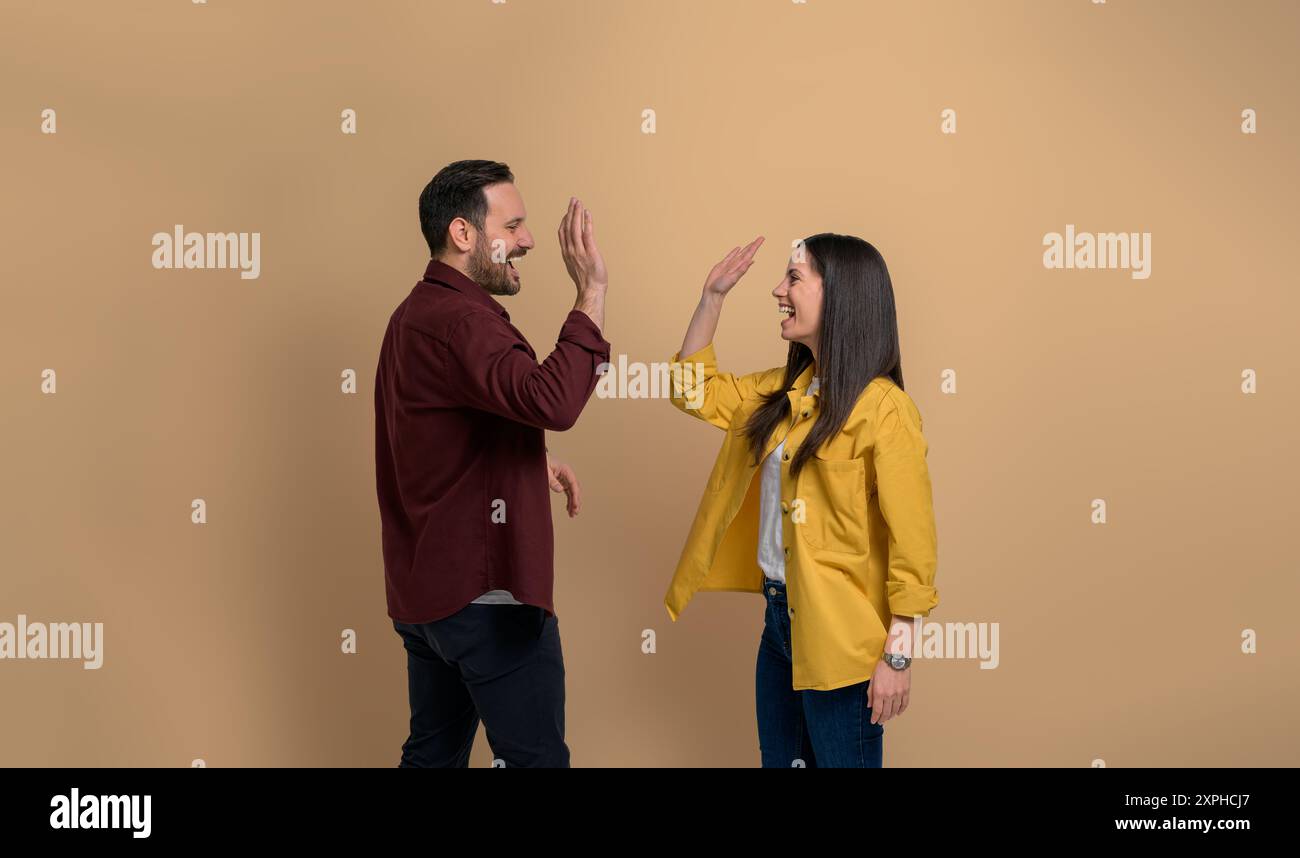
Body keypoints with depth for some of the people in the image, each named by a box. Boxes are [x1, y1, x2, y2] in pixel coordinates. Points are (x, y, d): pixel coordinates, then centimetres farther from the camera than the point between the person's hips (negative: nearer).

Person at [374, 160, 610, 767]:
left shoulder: (419, 313, 15)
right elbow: (552, 401, -37)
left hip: (428, 586, 10)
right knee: (535, 758, -2)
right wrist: (591, 295, -30)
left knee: (433, 755, 16)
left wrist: (531, 464, 12)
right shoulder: (457, 320, -19)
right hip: (487, 591, -10)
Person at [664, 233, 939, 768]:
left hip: (840, 637, -8)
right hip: (779, 615, 8)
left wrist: (897, 656, -19)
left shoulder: (883, 408, -17)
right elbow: (696, 391, 19)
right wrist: (712, 296, 9)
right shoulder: (786, 390, 7)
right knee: (780, 758, 17)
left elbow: (912, 541, -17)